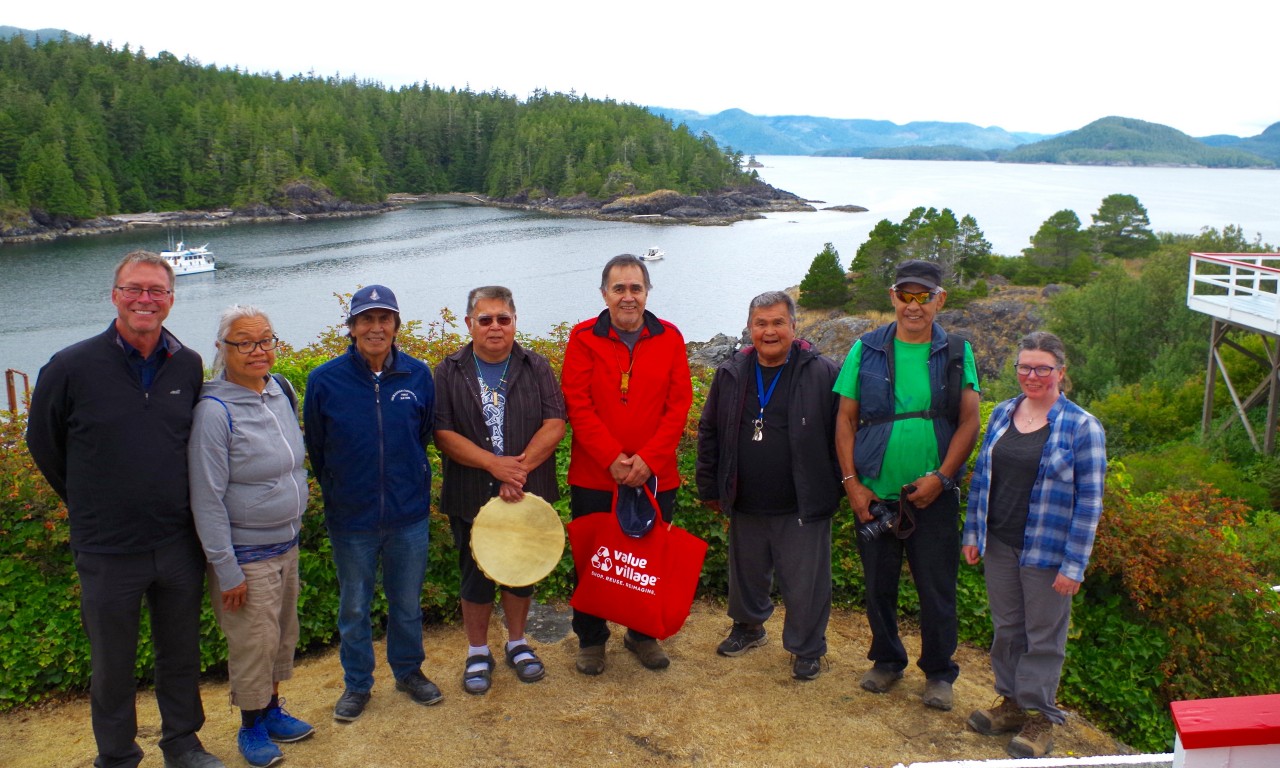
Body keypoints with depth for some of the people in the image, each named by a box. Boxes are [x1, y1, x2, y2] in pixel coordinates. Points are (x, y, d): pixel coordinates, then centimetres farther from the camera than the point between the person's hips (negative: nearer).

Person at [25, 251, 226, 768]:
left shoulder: (189, 366, -2)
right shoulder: (71, 367, -11)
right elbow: (43, 444, 3)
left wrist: (179, 503, 10)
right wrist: (92, 505, 9)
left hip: (179, 544, 3)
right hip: (108, 550, -2)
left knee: (181, 653, 17)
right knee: (112, 665, 13)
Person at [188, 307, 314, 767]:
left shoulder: (281, 391, 0)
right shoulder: (214, 411, -20)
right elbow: (207, 498, -18)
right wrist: (226, 569, -16)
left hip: (287, 544, 7)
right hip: (245, 553, -6)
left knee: (283, 635, 19)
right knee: (253, 643, 7)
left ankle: (273, 710, 39)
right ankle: (251, 728, 28)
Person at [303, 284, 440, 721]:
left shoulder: (418, 376, -6)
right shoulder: (325, 381, -10)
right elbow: (316, 448, 3)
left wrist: (409, 482, 10)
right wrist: (338, 491, 9)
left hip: (409, 514, 1)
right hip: (351, 518, -1)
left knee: (408, 602, 16)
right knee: (354, 607, 14)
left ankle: (409, 671, 38)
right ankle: (356, 684, 33)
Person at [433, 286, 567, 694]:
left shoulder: (536, 367, 1)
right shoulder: (450, 372, -2)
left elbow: (554, 424, -8)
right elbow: (443, 433, -10)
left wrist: (520, 467, -19)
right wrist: (494, 464, -20)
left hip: (528, 493, 1)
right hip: (471, 497, -1)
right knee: (476, 575, 9)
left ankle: (517, 643, 34)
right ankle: (478, 653, 27)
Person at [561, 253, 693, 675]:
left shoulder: (669, 338, 1)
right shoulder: (583, 338, -3)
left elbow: (679, 405, -3)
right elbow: (577, 405, -9)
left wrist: (648, 459, -14)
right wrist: (612, 458, -17)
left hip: (656, 477, 2)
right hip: (594, 477, -1)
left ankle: (643, 634, 34)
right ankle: (590, 640, 29)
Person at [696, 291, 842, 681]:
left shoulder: (822, 374, -7)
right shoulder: (731, 374, 3)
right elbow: (709, 433, 10)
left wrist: (839, 488, -5)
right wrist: (709, 488, 9)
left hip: (803, 508, -3)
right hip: (745, 505, 4)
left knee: (805, 582, 5)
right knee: (746, 573, 20)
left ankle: (807, 649, 25)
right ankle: (748, 627, 44)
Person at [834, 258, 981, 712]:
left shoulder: (957, 353, 2)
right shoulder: (866, 350, 1)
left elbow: (969, 421, -2)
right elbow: (846, 419, 2)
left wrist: (941, 477, -13)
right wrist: (851, 482, -6)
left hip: (934, 497, -1)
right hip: (874, 495, 1)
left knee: (937, 589, 7)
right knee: (879, 585, 13)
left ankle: (939, 672, 27)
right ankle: (887, 661, 34)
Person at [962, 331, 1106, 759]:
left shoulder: (1082, 427, -11)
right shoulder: (1002, 414, 5)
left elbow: (1089, 501, -11)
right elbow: (982, 476, 11)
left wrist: (1073, 565, -13)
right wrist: (972, 533, 9)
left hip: (1046, 552, -5)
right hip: (999, 545, 5)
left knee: (1043, 636, 8)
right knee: (1006, 628, 16)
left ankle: (1040, 717, 23)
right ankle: (1011, 701, 33)